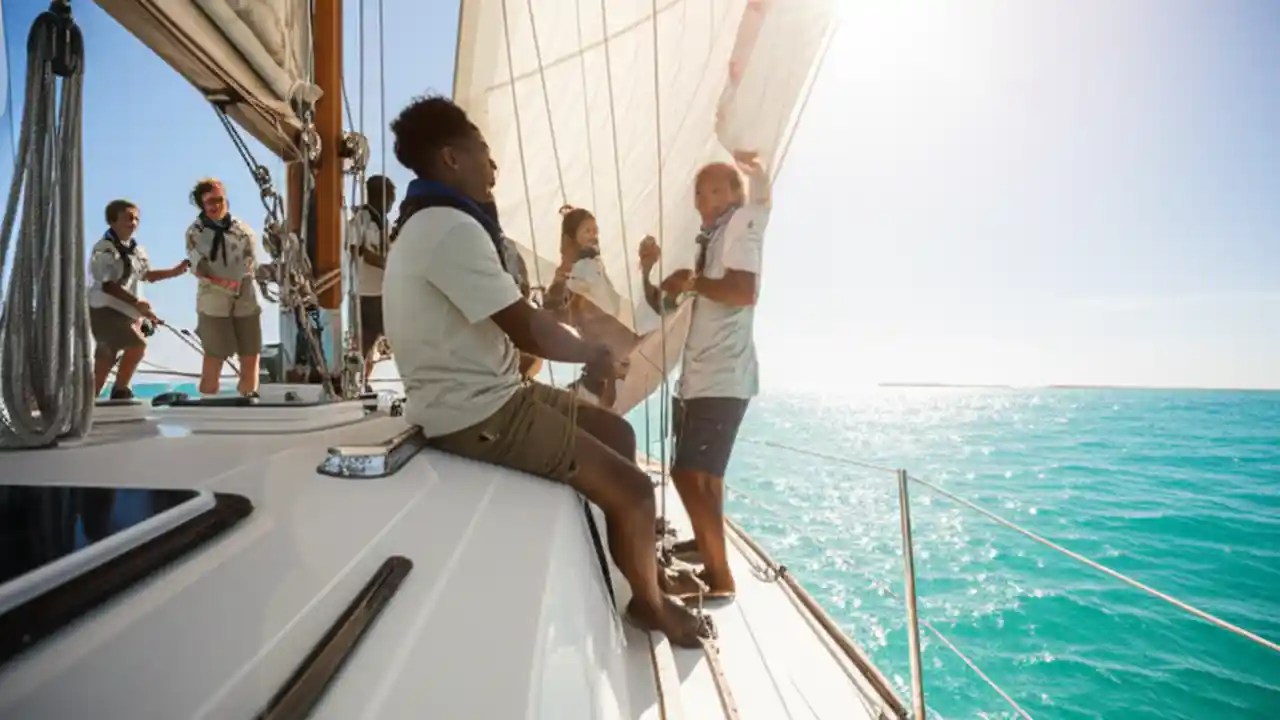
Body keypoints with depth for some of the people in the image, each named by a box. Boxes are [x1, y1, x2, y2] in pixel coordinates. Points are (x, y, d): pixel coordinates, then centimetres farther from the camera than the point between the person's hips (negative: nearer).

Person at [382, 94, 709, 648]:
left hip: (488, 393, 11)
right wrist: (594, 354, -4)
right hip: (475, 413, -11)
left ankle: (633, 564, 28)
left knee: (617, 433, 15)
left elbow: (512, 324, 15)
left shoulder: (435, 223, 15)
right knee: (632, 490, -9)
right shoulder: (449, 227, -20)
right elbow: (528, 332, -22)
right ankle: (650, 604, 18)